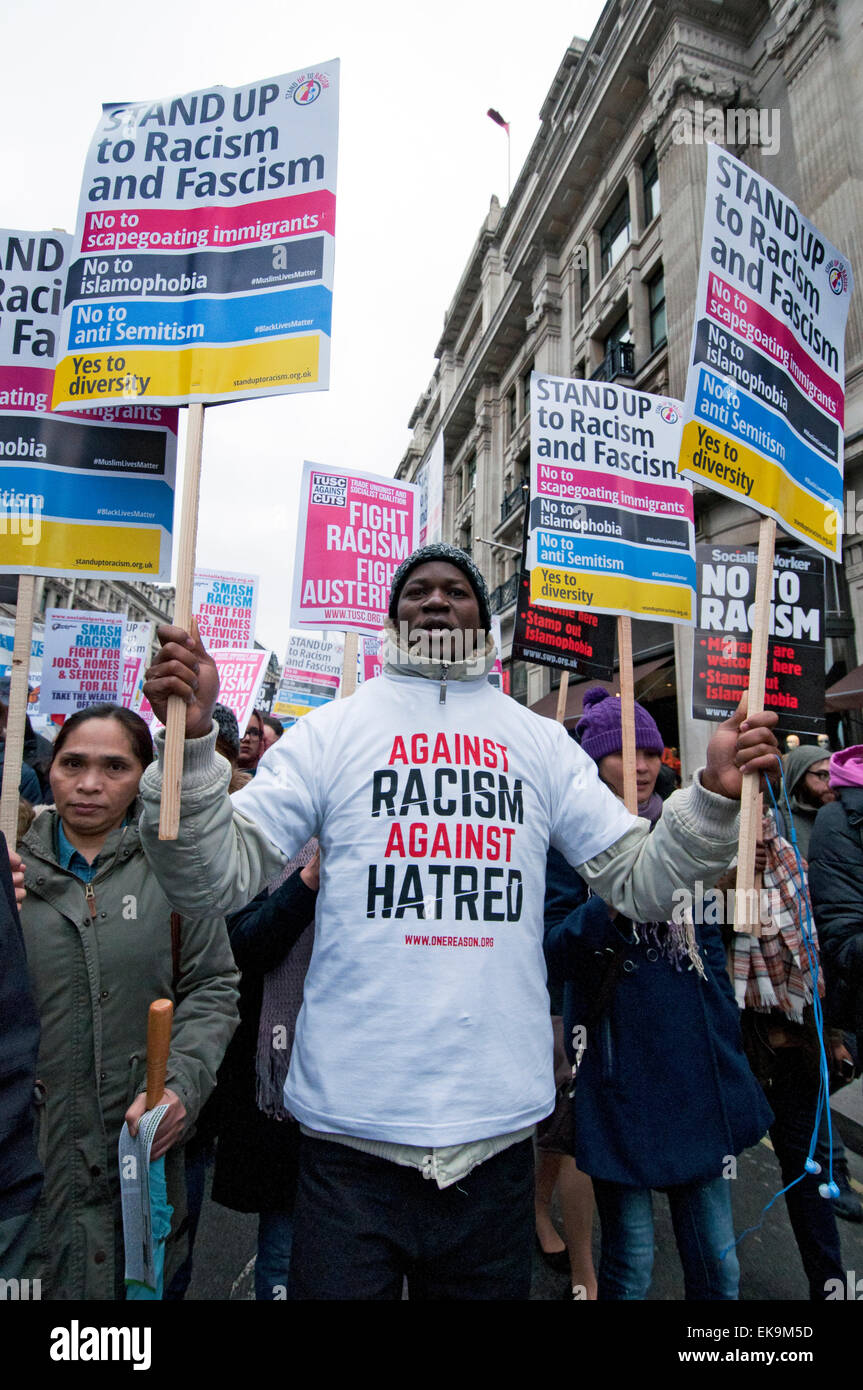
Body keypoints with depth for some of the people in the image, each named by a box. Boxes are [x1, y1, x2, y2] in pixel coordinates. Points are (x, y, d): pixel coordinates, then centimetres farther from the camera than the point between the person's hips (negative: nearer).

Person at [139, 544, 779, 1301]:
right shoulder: (330, 731, -1)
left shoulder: (542, 742, 7)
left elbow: (637, 881, 6)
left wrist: (714, 795, -9)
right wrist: (192, 737, -22)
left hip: (498, 1126, 3)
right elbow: (221, 875, -7)